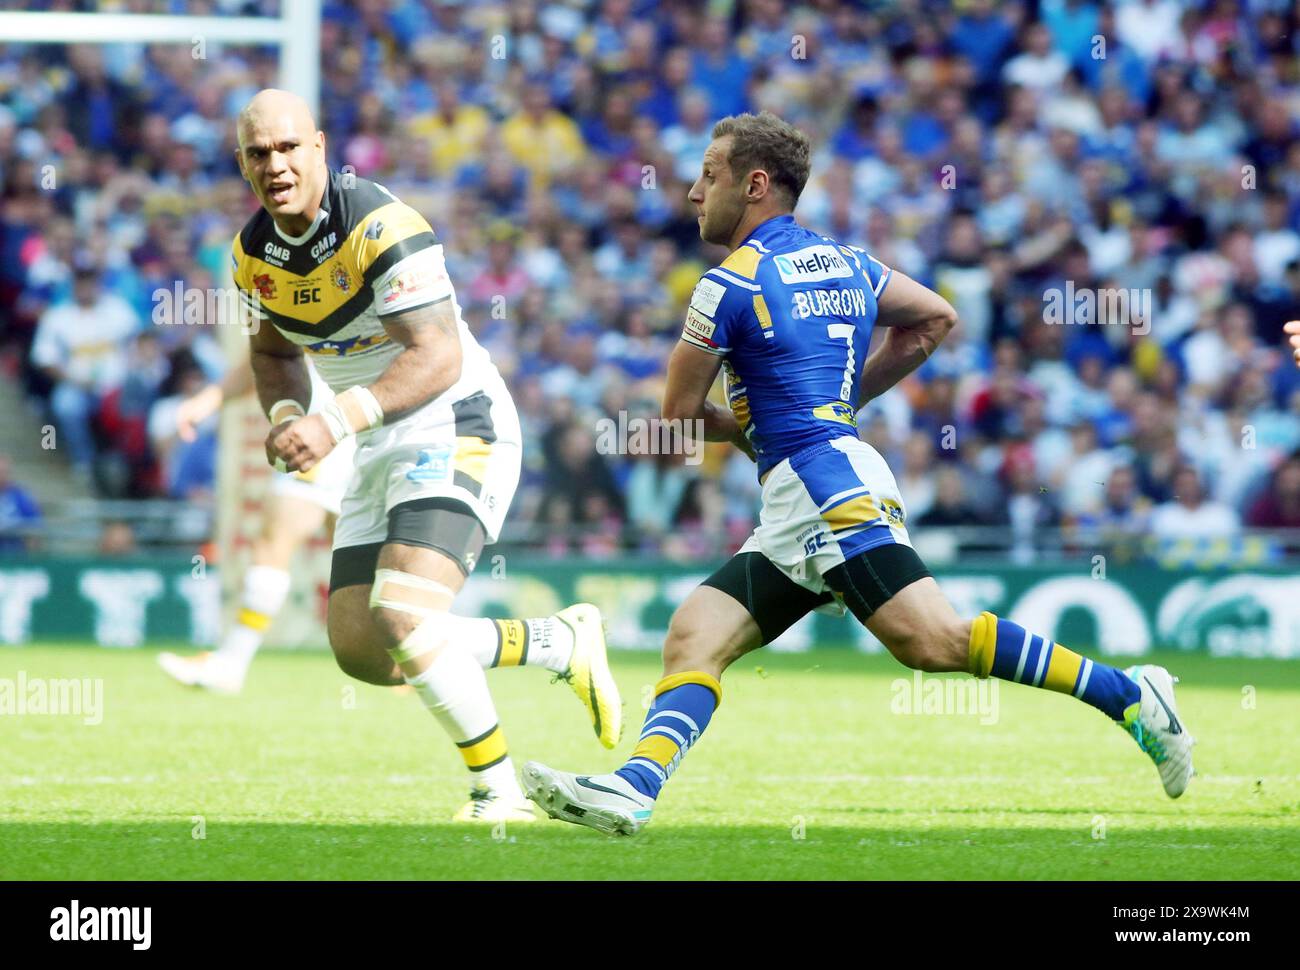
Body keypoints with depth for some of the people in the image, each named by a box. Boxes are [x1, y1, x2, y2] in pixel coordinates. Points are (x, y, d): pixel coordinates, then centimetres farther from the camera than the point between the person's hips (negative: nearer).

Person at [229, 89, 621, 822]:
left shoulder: (381, 227, -22)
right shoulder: (254, 253, 2)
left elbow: (437, 358, -26)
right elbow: (275, 352, 19)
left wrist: (336, 423, -34)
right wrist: (286, 416, -3)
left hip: (456, 429, -9)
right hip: (381, 454, 9)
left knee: (404, 621, -25)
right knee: (362, 652, 4)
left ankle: (500, 791, -10)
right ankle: (564, 643, 20)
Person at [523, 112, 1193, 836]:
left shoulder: (732, 284, -5)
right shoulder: (844, 262, 19)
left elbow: (680, 415, 3)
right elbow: (937, 319, 32)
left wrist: (746, 427, 24)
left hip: (823, 481, -10)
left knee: (935, 642, -19)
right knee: (694, 639, 0)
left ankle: (1128, 695, -18)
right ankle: (631, 790, -19)